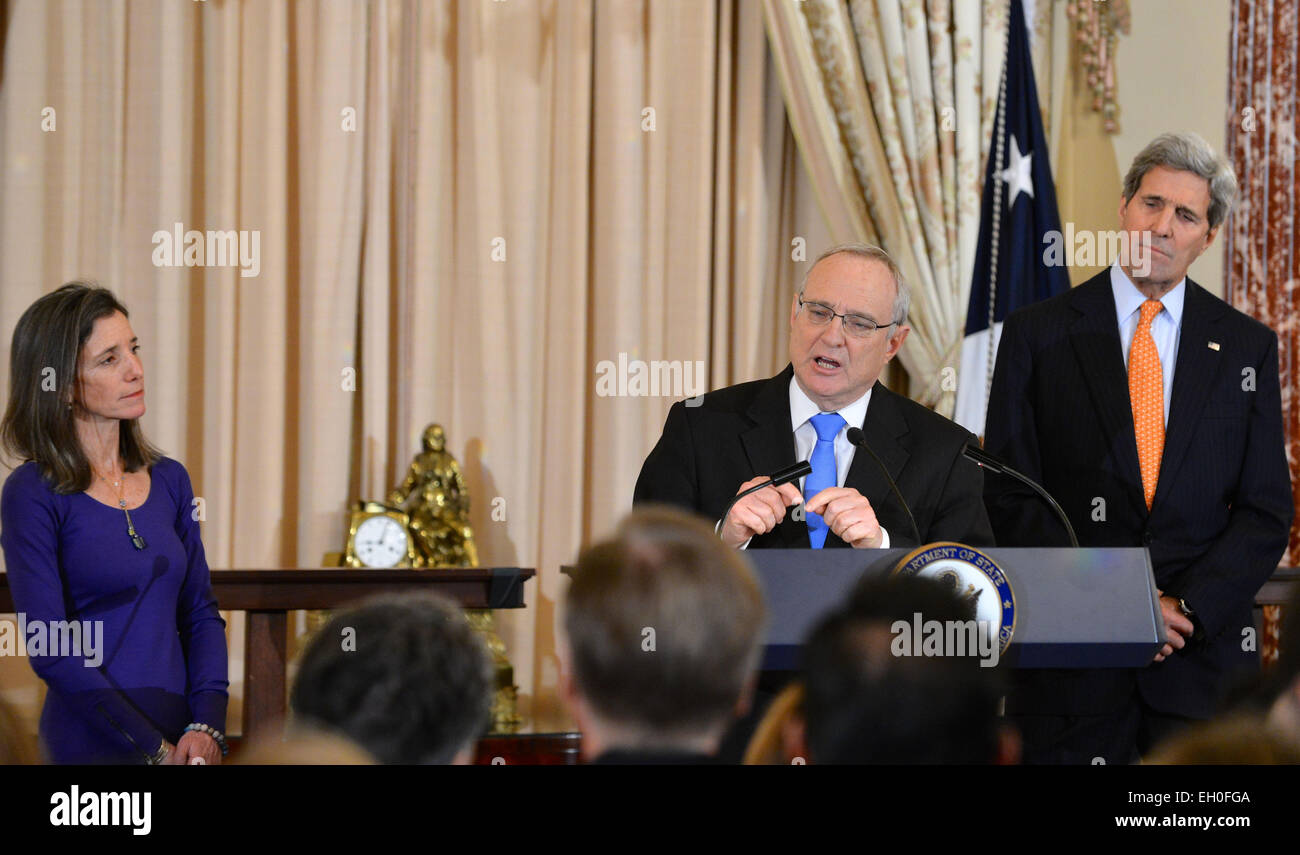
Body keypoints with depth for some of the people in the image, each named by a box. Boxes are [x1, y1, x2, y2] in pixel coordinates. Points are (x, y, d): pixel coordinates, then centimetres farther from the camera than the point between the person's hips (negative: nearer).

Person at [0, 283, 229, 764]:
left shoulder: (170, 481, 9)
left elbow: (201, 615, 10)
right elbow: (51, 651, -14)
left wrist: (206, 726, -6)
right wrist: (154, 748, -16)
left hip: (183, 742, 5)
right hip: (93, 743, -5)